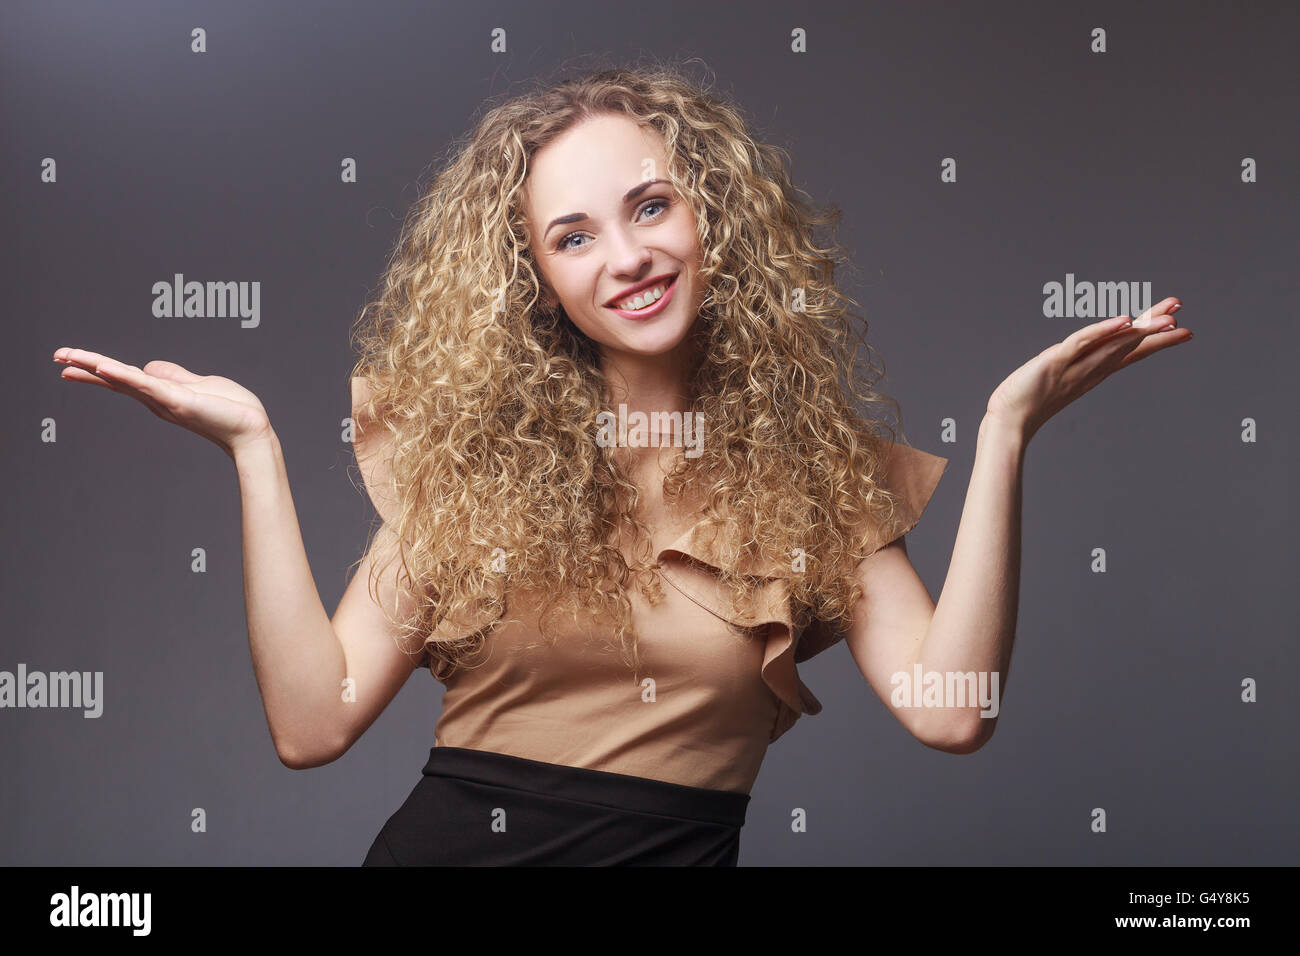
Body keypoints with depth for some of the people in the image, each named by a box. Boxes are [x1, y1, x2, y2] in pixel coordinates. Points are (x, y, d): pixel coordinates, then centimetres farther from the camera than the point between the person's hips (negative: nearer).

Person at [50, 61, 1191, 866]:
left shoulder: (813, 464, 3)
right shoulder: (474, 448, 3)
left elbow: (950, 710, -10)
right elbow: (316, 718, -4)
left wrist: (1006, 430, -11)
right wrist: (255, 445, -6)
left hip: (682, 848, 1)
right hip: (454, 840, 0)